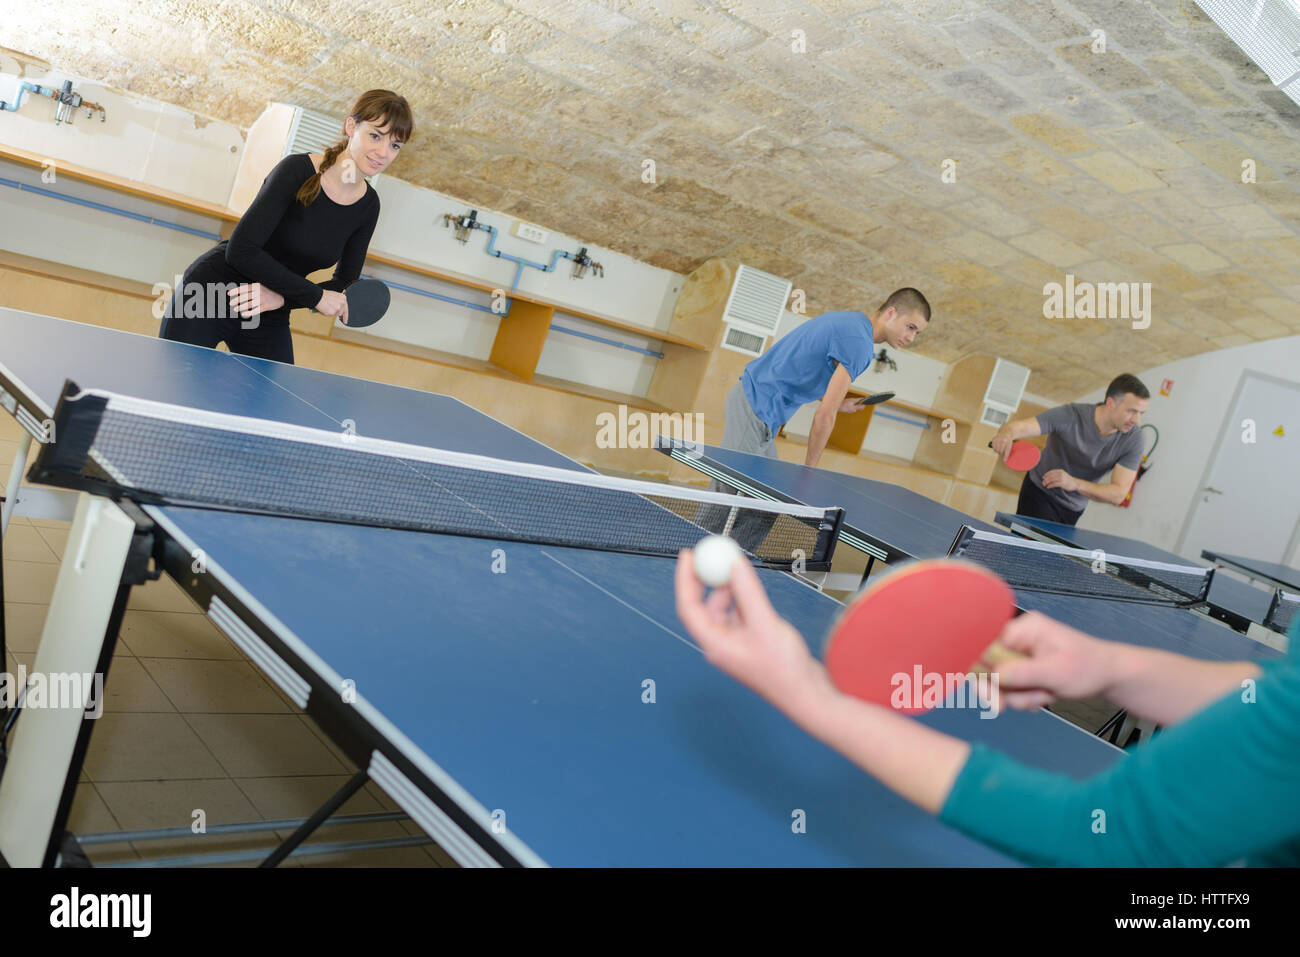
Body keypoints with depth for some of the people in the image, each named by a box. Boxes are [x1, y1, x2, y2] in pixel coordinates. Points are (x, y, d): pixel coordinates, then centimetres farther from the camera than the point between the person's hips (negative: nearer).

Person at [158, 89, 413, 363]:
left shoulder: (368, 206, -2)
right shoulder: (297, 170, -19)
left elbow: (345, 284, 2)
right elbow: (240, 250, -25)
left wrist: (282, 298, -16)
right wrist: (315, 296, -23)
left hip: (269, 323, 5)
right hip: (205, 300, -5)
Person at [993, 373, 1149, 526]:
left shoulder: (1133, 439, -19)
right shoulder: (1070, 416, -26)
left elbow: (1118, 494, -25)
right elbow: (1019, 426, -35)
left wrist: (1074, 483, -42)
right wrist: (1006, 434, -62)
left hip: (1074, 509, 4)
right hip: (1040, 494, -4)